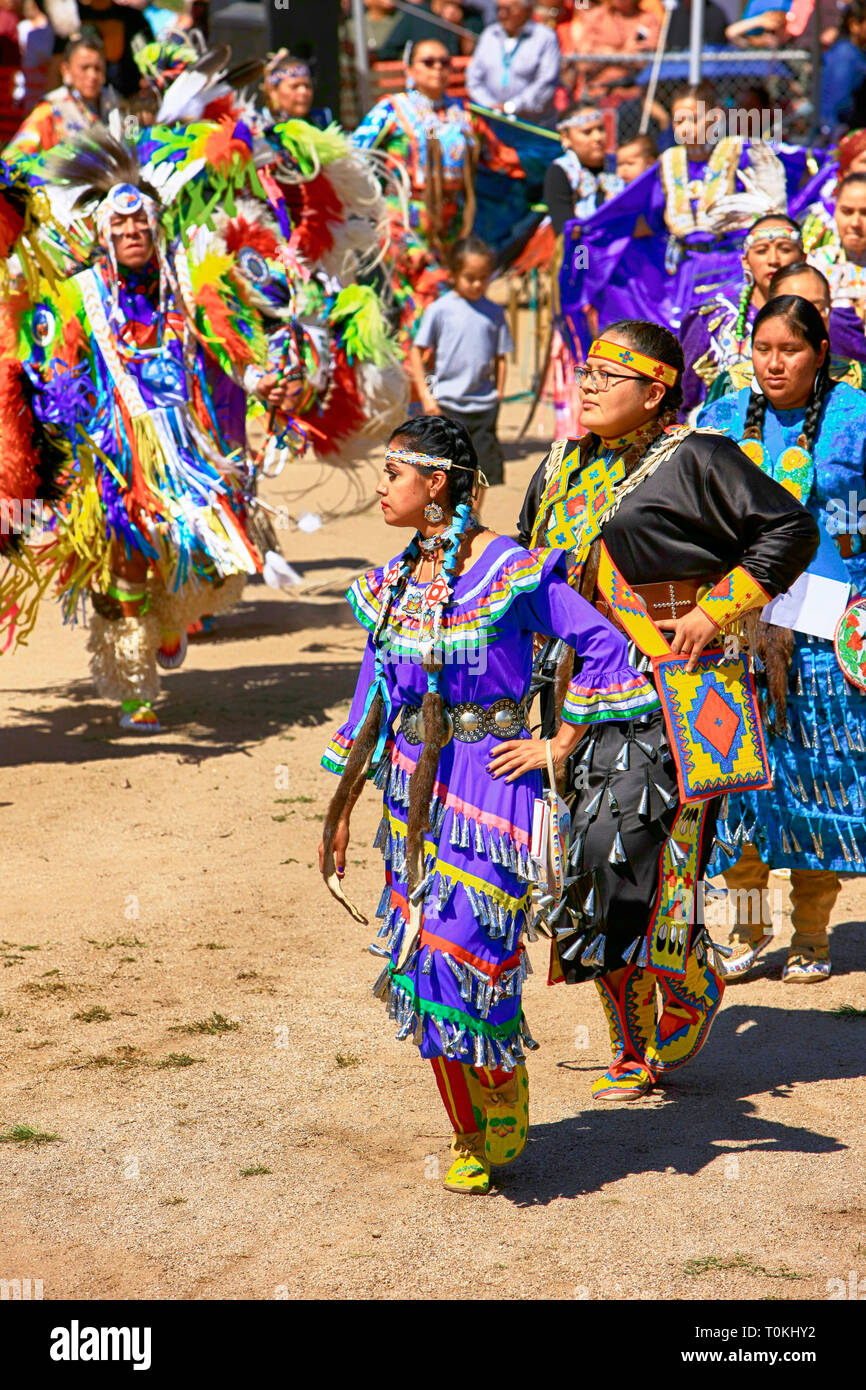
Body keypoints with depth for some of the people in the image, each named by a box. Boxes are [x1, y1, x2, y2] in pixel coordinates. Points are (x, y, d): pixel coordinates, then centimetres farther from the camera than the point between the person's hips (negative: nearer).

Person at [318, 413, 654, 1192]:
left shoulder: (507, 571, -11)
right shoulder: (396, 581, 9)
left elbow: (605, 646, -12)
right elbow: (372, 701, 16)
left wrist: (557, 746, -10)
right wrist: (341, 811, 17)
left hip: (488, 785, -7)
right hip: (412, 788, 7)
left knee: (468, 955, -11)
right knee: (420, 960, 6)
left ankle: (502, 1129, 10)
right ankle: (469, 1137, 20)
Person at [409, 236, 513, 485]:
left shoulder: (494, 313, 5)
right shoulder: (439, 309, -4)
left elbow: (500, 358, 12)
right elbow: (417, 352, 0)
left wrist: (498, 394, 5)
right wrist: (426, 396, -5)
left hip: (484, 405, 3)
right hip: (446, 404, -3)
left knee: (485, 469, 4)